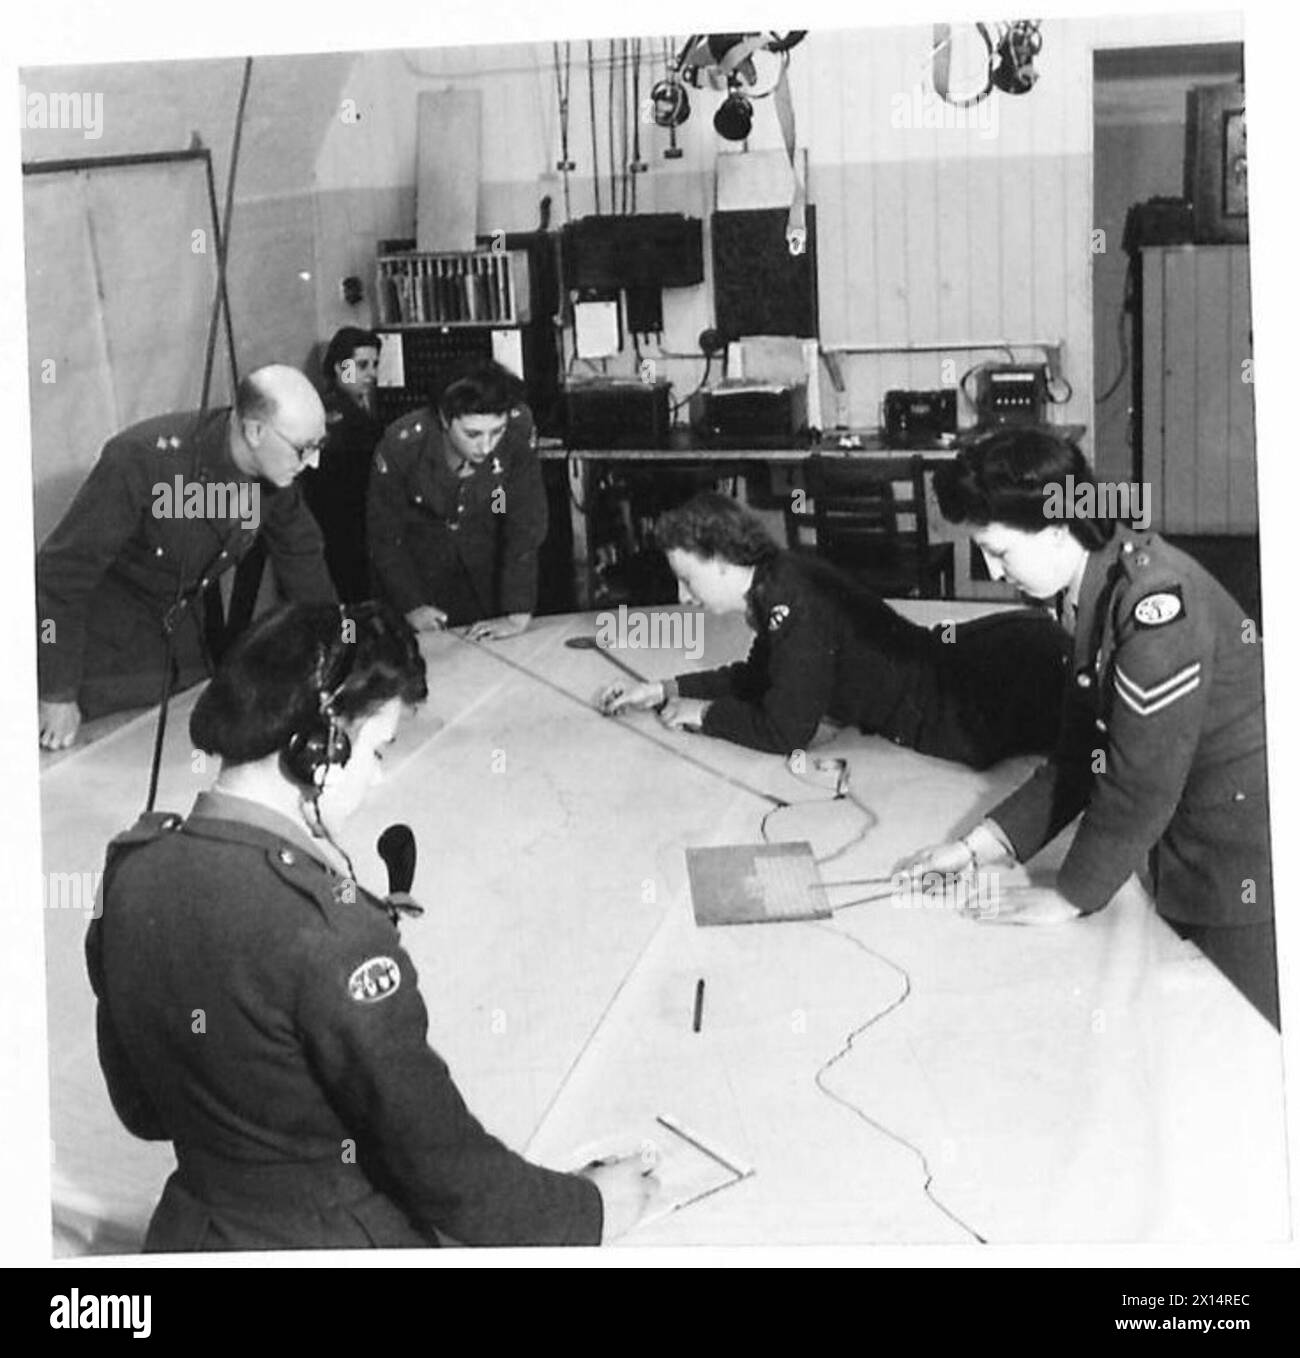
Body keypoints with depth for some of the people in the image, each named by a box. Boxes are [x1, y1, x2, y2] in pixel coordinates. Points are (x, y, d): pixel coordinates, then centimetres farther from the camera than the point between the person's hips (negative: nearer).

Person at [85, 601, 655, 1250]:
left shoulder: (131, 874, -7)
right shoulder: (324, 931, -28)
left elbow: (141, 1110, 7)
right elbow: (441, 1164, -20)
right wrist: (589, 1209, -7)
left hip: (185, 1227, 7)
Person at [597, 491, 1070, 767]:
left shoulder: (795, 606, -26)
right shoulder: (779, 580, 3)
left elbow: (784, 732, -23)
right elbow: (756, 677, 21)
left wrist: (702, 713, -9)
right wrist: (664, 690, 13)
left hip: (958, 713, -8)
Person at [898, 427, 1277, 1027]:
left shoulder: (1157, 601, -26)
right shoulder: (1093, 591, 5)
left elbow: (1141, 781, -23)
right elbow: (1081, 756, 10)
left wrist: (1070, 894, -11)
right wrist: (978, 847, 4)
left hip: (1248, 868, -9)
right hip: (1186, 853, 9)